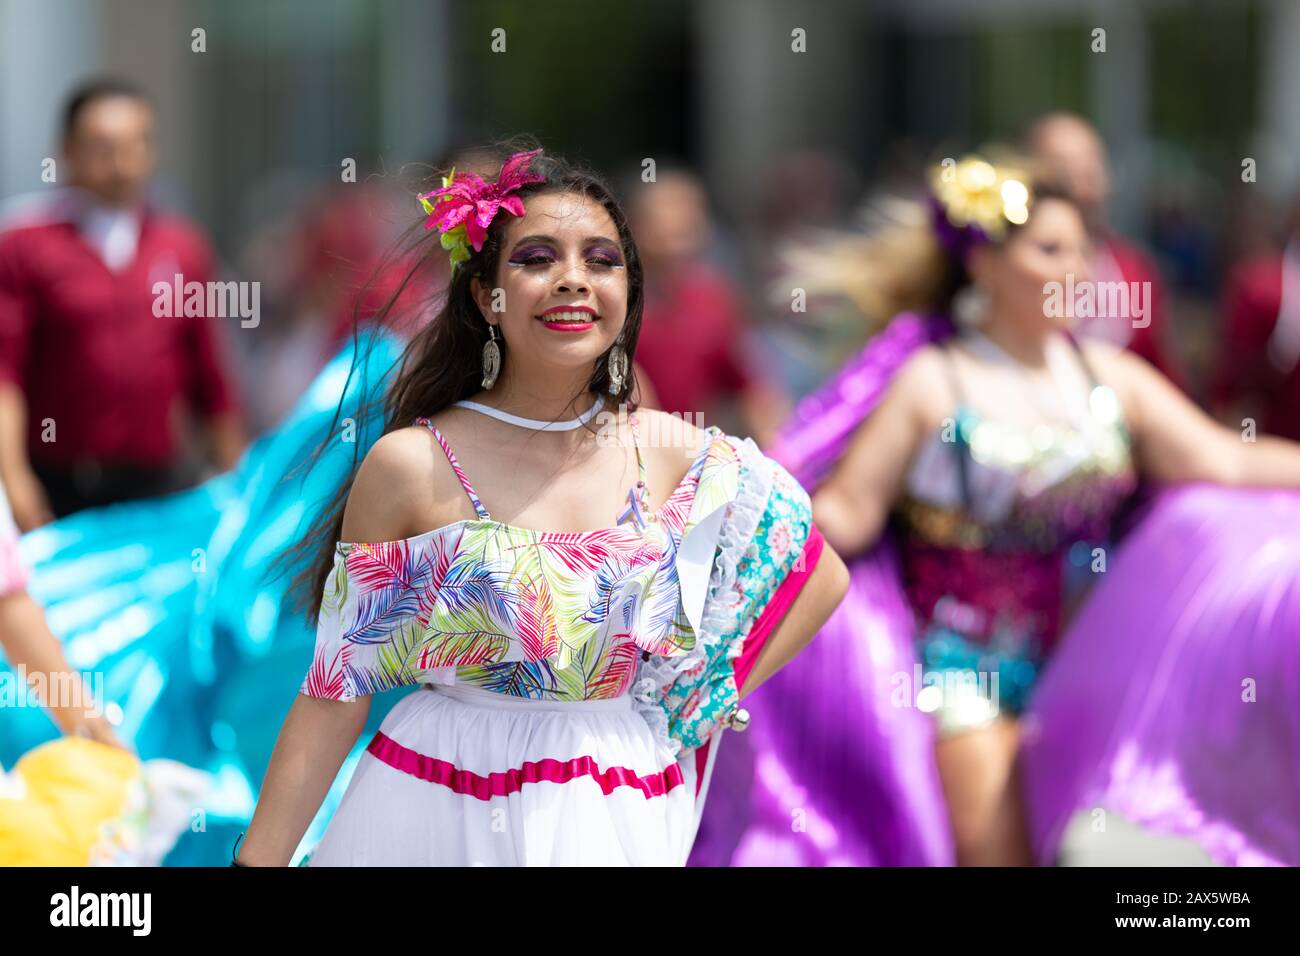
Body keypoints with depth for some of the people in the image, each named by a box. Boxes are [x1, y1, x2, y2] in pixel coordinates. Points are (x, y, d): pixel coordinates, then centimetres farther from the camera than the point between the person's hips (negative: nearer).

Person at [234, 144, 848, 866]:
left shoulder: (681, 457, -3)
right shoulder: (410, 467, -10)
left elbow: (821, 576, 12)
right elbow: (336, 693, -7)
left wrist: (705, 701, 2)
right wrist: (259, 860, -11)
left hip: (620, 825, 3)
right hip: (433, 824, -2)